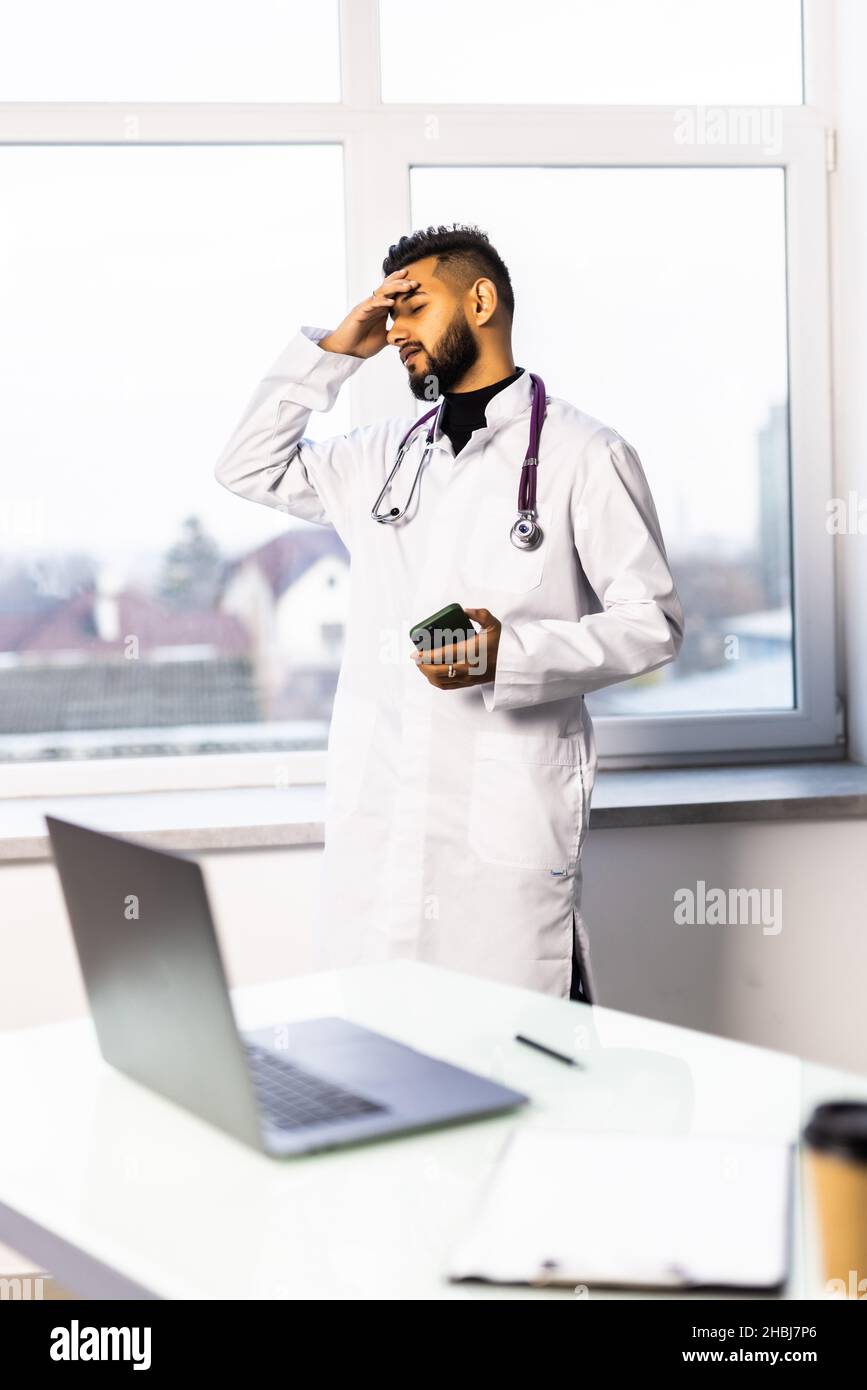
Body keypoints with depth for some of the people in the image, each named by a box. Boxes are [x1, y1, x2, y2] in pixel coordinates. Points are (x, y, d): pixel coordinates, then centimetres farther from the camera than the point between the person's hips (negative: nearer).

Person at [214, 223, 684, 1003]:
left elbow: (652, 622, -4)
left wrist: (512, 651, -20)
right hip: (373, 816, 5)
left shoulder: (583, 455, -1)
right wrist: (334, 350, 14)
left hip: (507, 815, -5)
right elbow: (249, 469, 22)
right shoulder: (384, 455, 17)